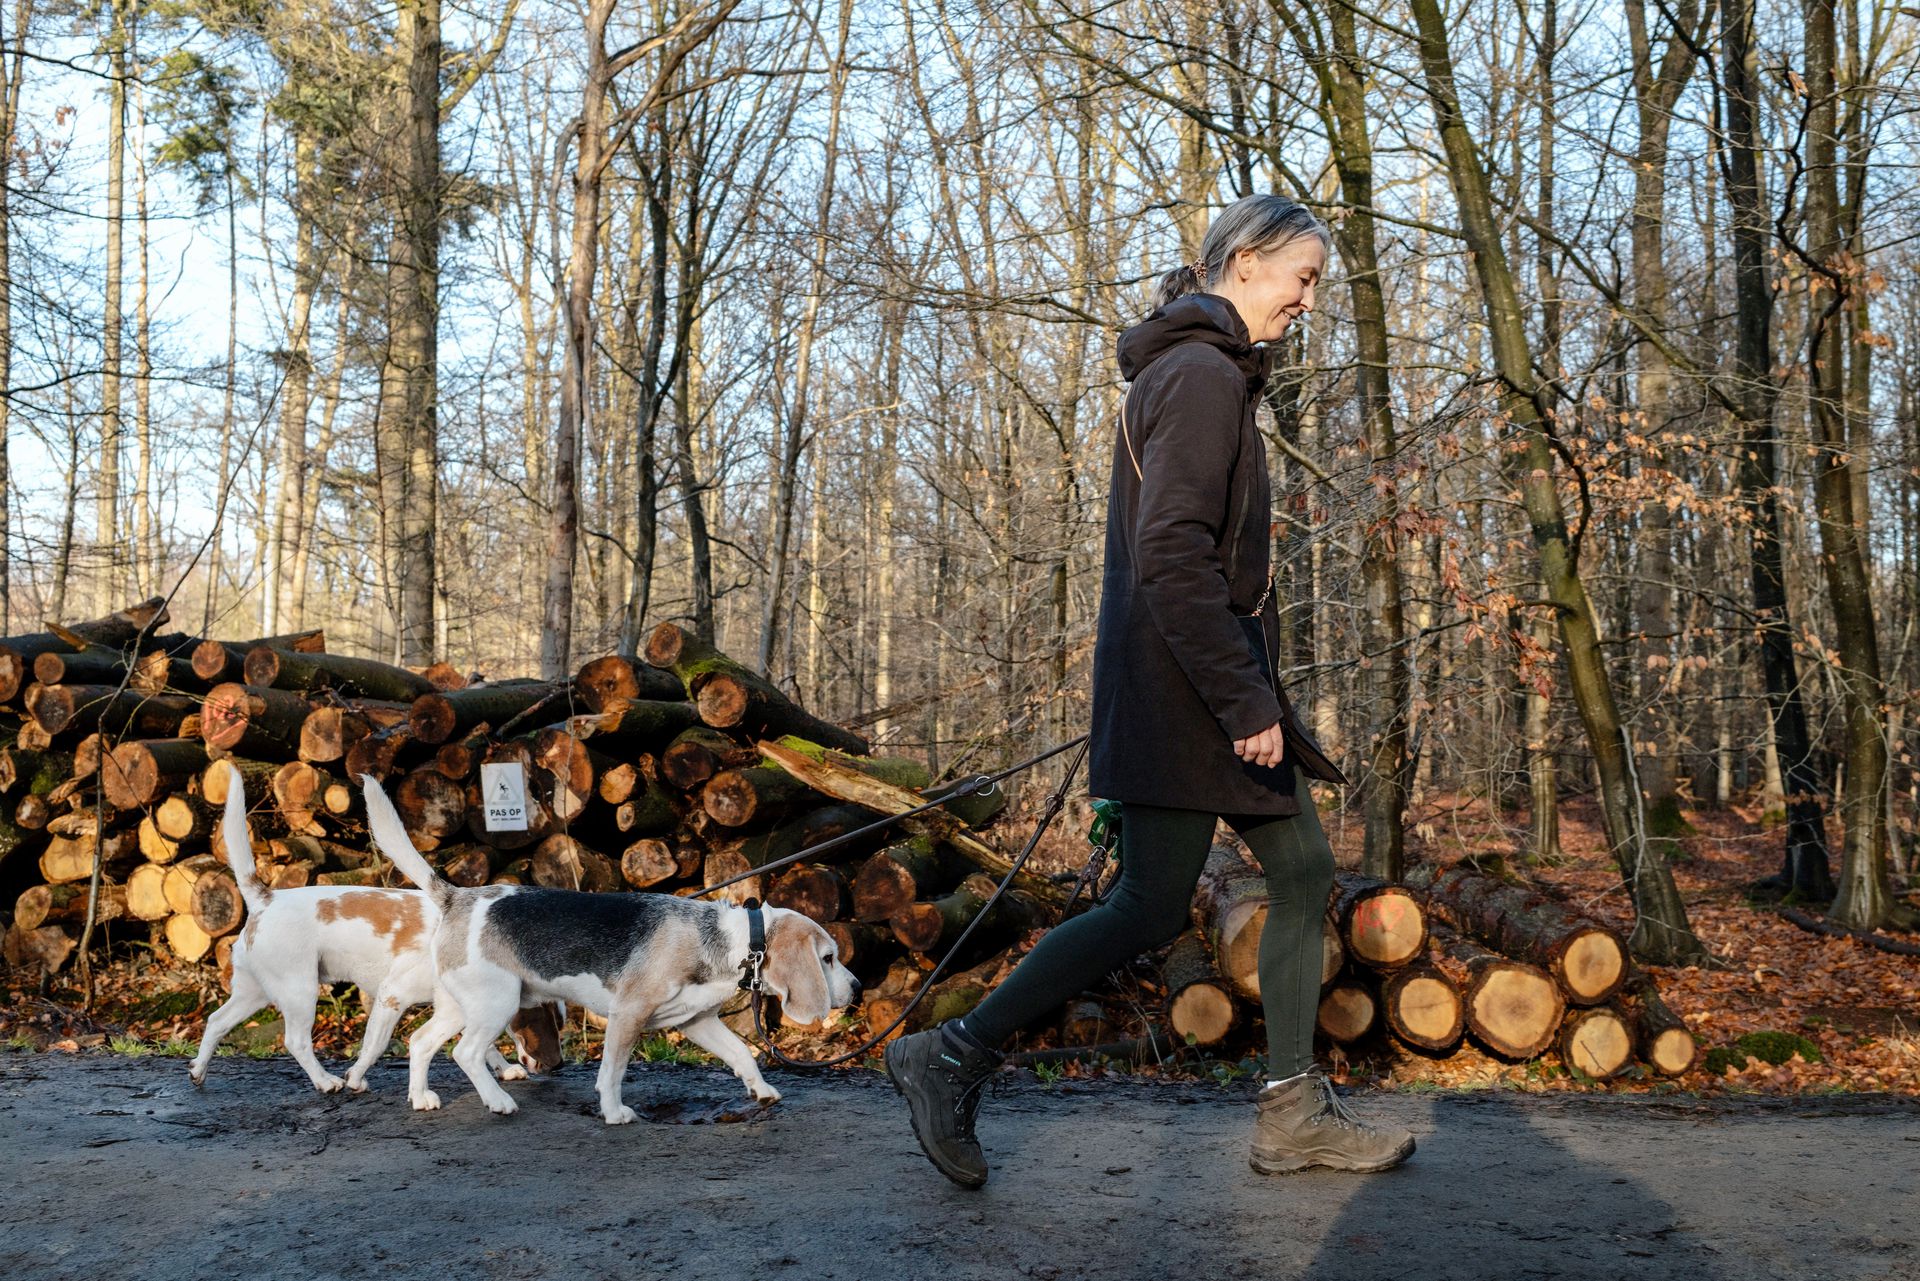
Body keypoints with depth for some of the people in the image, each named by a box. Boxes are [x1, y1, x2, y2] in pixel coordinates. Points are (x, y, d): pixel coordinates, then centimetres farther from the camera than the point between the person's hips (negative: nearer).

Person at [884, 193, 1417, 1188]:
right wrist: (1246, 701, -24)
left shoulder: (1210, 372, 18)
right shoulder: (1202, 375, -15)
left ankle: (1294, 1111, 17)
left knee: (1303, 873, 10)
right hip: (1185, 685, -10)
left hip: (1213, 678, 11)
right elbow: (1172, 555, -24)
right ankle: (953, 1058, 4)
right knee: (1153, 908, -5)